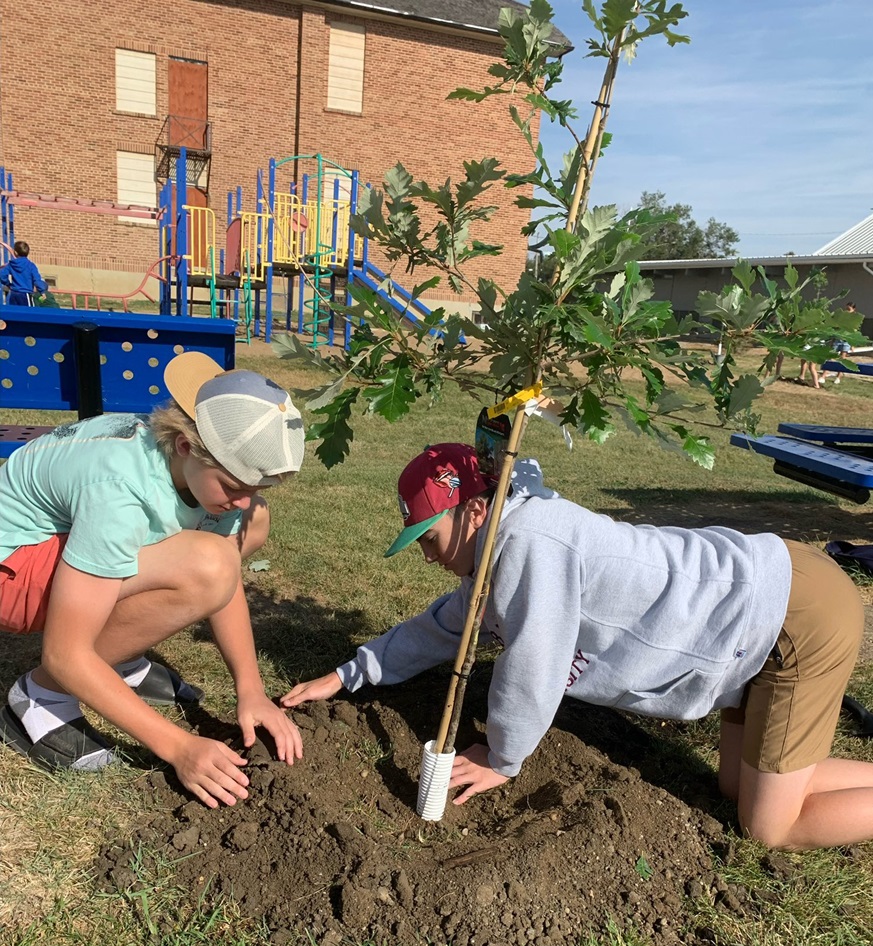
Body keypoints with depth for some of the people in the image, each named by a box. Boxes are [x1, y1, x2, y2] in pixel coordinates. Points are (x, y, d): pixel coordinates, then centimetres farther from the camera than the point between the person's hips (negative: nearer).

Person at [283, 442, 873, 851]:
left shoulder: (526, 542, -26)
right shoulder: (495, 562, 5)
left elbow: (531, 676, -20)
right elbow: (437, 629, 18)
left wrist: (502, 761, -1)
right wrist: (345, 676, 18)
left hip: (806, 613, -9)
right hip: (766, 607, 9)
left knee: (769, 826, 0)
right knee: (740, 786, 16)